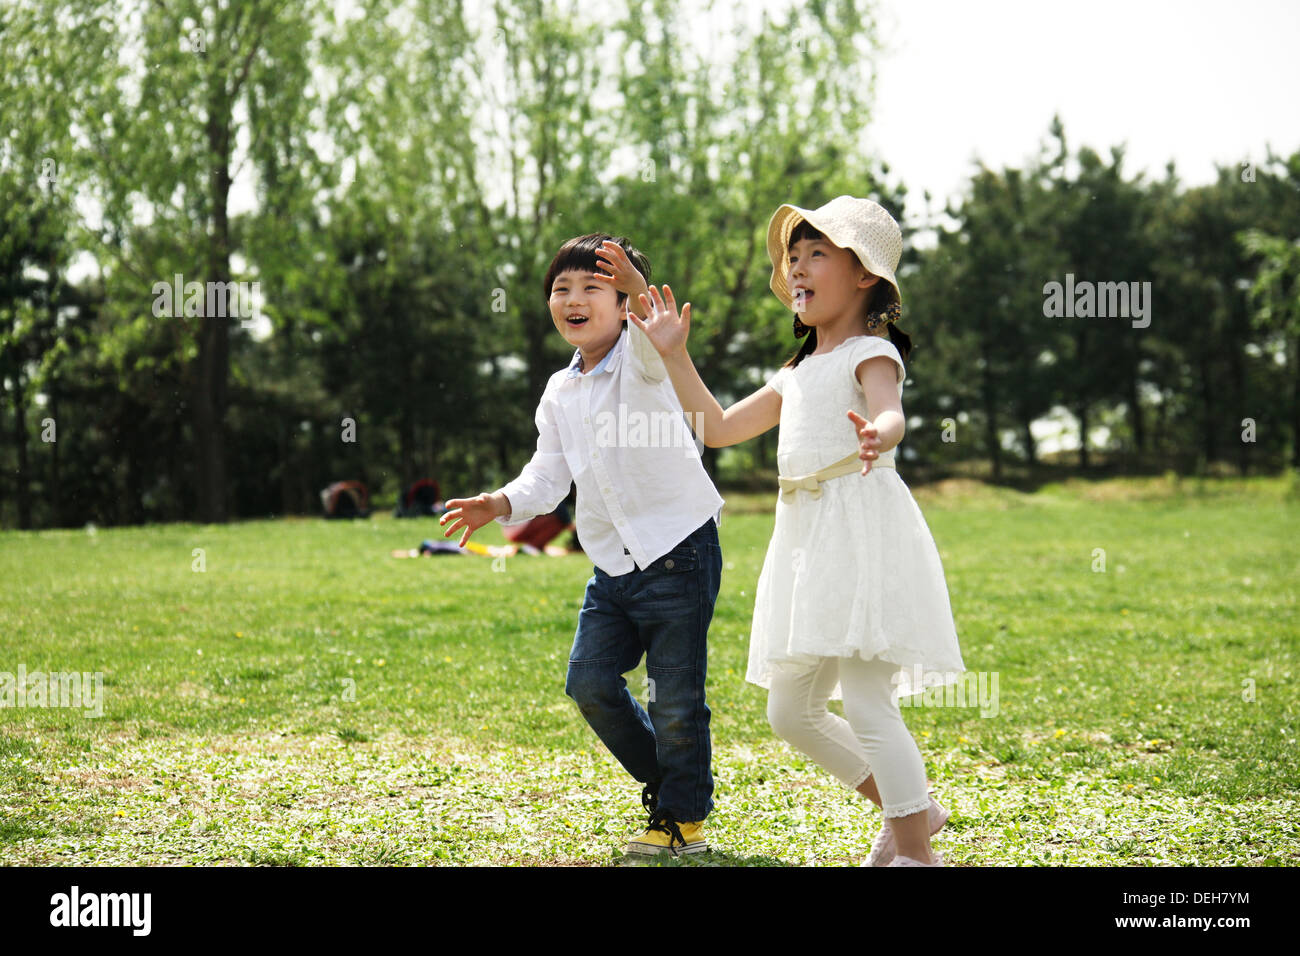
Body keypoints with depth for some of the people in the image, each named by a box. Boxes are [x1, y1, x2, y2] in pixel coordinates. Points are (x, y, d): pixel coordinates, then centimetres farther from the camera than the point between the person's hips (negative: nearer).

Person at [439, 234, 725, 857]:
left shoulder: (642, 362, -9)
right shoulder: (560, 394, 12)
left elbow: (655, 338, -35)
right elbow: (548, 476, 9)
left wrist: (638, 290, -56)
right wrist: (500, 505, -11)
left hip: (678, 548, -7)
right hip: (613, 565, 7)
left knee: (674, 698, -3)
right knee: (590, 679, 5)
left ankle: (682, 817, 16)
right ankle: (665, 780, 27)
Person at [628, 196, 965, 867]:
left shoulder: (870, 353, -3)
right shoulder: (797, 376, 22)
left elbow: (890, 412, -25)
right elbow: (718, 428, 27)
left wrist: (877, 437, -49)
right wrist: (674, 357, 20)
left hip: (864, 529, -9)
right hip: (806, 543, 9)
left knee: (866, 704, -14)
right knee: (792, 713, 12)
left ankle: (914, 851, -7)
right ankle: (909, 808, 25)